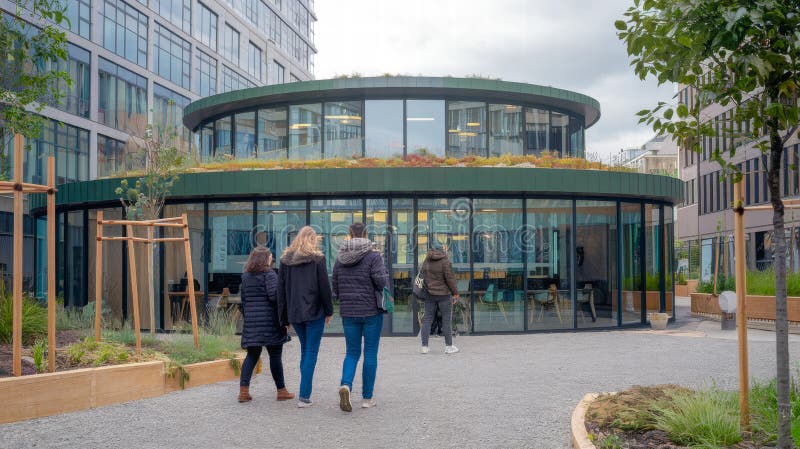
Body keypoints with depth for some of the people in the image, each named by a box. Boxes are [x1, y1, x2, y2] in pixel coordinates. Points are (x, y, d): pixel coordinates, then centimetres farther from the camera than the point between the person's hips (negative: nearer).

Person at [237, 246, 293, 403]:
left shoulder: (245, 276, 12)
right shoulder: (269, 274, -8)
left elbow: (243, 299, 15)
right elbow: (274, 295, -17)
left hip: (251, 321, 6)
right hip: (269, 321, -6)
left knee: (252, 355, 10)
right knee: (275, 356, 3)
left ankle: (243, 390, -1)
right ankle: (281, 391, 10)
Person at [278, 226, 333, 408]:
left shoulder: (285, 260, 7)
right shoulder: (317, 259, -5)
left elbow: (281, 289, 8)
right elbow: (324, 287, -7)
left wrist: (284, 317, 13)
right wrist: (329, 311, 3)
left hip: (294, 313, 5)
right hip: (314, 312, -4)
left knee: (304, 350, 18)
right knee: (311, 352, -1)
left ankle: (305, 392, 19)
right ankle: (304, 396, -6)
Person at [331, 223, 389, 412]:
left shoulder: (340, 258, 4)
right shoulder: (373, 256, -11)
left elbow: (334, 286, 7)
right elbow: (381, 281, -18)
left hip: (348, 312, 4)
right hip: (371, 311, -3)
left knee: (352, 353, 12)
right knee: (370, 353, 6)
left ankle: (345, 385, -14)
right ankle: (367, 398, 11)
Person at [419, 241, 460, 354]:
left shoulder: (426, 261, 6)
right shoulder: (445, 261, -13)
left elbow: (424, 277, 9)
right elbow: (450, 278, -13)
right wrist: (455, 293, -5)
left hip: (429, 295, 6)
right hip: (444, 294, -5)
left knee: (427, 319, 8)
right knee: (447, 320, 3)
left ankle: (424, 346, 9)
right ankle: (448, 346, 7)